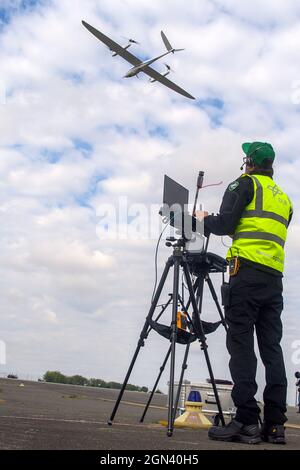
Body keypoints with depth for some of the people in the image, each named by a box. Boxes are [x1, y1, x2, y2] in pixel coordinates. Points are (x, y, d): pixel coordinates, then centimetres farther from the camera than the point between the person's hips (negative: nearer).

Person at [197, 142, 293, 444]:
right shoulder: (284, 197, 26)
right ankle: (274, 425, 2)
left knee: (241, 344, -8)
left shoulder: (245, 184, 6)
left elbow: (224, 225, -5)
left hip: (246, 272, -6)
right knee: (271, 348, 4)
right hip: (275, 277, 7)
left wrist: (204, 220, 15)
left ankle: (246, 422, -11)